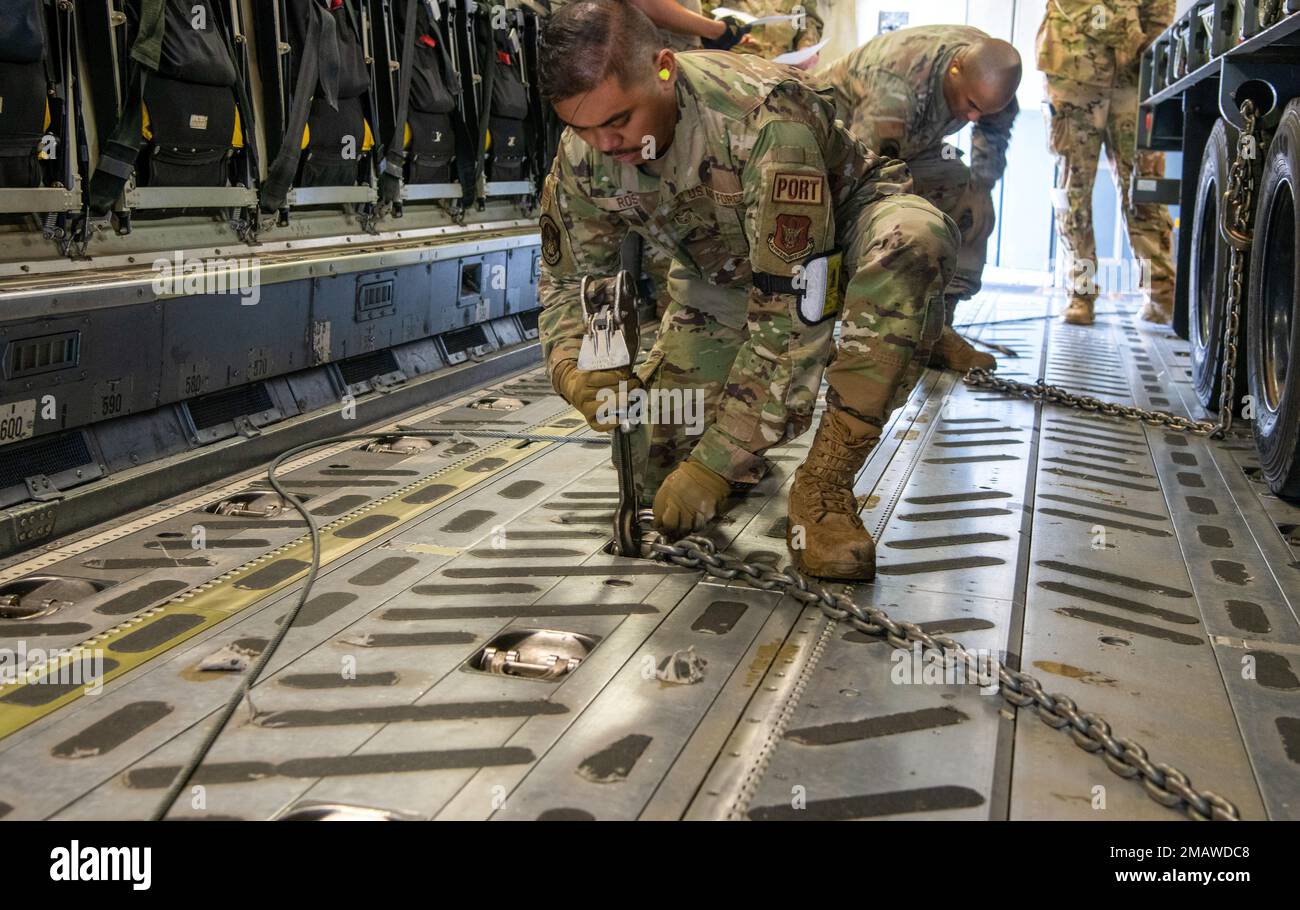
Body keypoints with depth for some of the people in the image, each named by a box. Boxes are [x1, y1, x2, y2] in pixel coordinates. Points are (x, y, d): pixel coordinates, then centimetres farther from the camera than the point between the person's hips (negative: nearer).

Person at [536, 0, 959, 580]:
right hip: (720, 271, 4)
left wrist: (718, 461, -39)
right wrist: (573, 369, -28)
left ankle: (823, 486, -30)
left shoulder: (764, 117, -39)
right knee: (655, 469, -11)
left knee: (915, 238, -41)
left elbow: (796, 304, -40)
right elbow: (568, 279, -4)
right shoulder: (582, 156, -21)